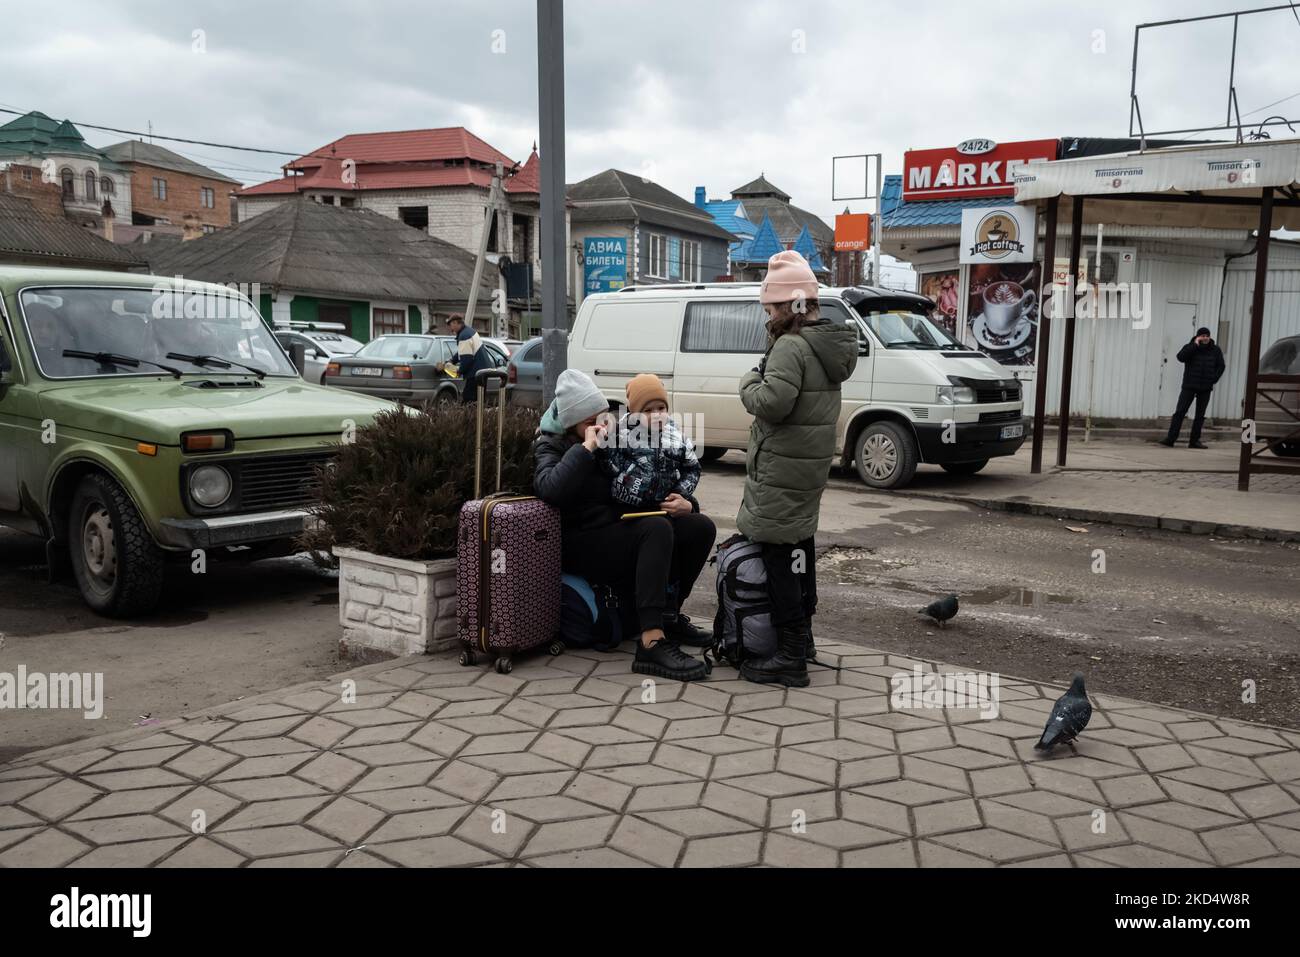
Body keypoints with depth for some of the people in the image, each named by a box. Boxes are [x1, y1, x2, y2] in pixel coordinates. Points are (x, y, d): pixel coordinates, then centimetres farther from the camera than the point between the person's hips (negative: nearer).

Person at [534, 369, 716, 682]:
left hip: (626, 535, 6)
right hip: (585, 545, -6)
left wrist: (685, 503, -4)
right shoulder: (551, 447, -3)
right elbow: (550, 489, -27)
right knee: (657, 527, -31)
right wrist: (586, 448, -25)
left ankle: (669, 615, 5)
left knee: (701, 527, -10)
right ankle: (652, 644, -40)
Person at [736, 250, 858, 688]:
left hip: (781, 467, -11)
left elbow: (772, 402, -28)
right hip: (811, 460, 11)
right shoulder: (827, 343, 13)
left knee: (779, 555, -7)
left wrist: (750, 382, -9)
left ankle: (790, 657, -5)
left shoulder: (792, 347, -18)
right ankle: (802, 636, 33)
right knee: (799, 543, 20)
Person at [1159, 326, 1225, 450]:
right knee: (1180, 412, -8)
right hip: (1189, 387, -3)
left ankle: (1194, 441, 10)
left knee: (1200, 415, 6)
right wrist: (1195, 345, -19)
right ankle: (1171, 438, -11)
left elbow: (1221, 366, 12)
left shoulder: (1215, 350, 7)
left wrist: (1214, 379, 0)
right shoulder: (1190, 347, 0)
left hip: (1205, 388, 3)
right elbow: (1181, 357, -19)